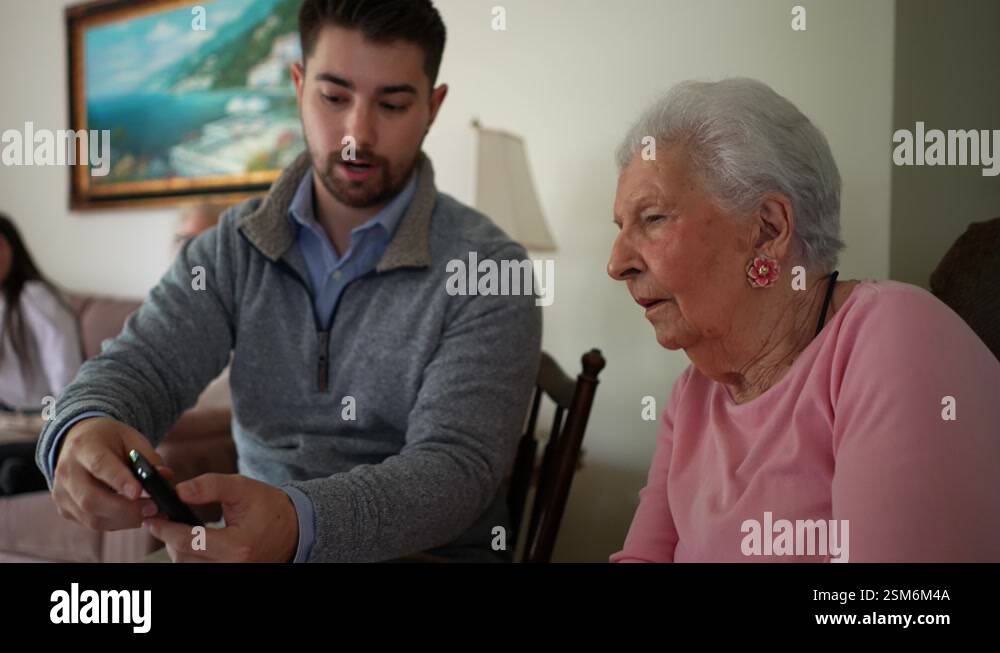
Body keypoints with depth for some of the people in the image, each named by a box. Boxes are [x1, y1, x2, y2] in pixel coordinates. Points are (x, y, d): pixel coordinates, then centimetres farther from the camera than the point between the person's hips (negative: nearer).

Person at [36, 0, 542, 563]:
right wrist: (83, 430, -28)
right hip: (254, 542, 3)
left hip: (431, 555, -3)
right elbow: (143, 364, -4)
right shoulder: (233, 247, 4)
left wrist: (299, 523, -34)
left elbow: (456, 465, -17)